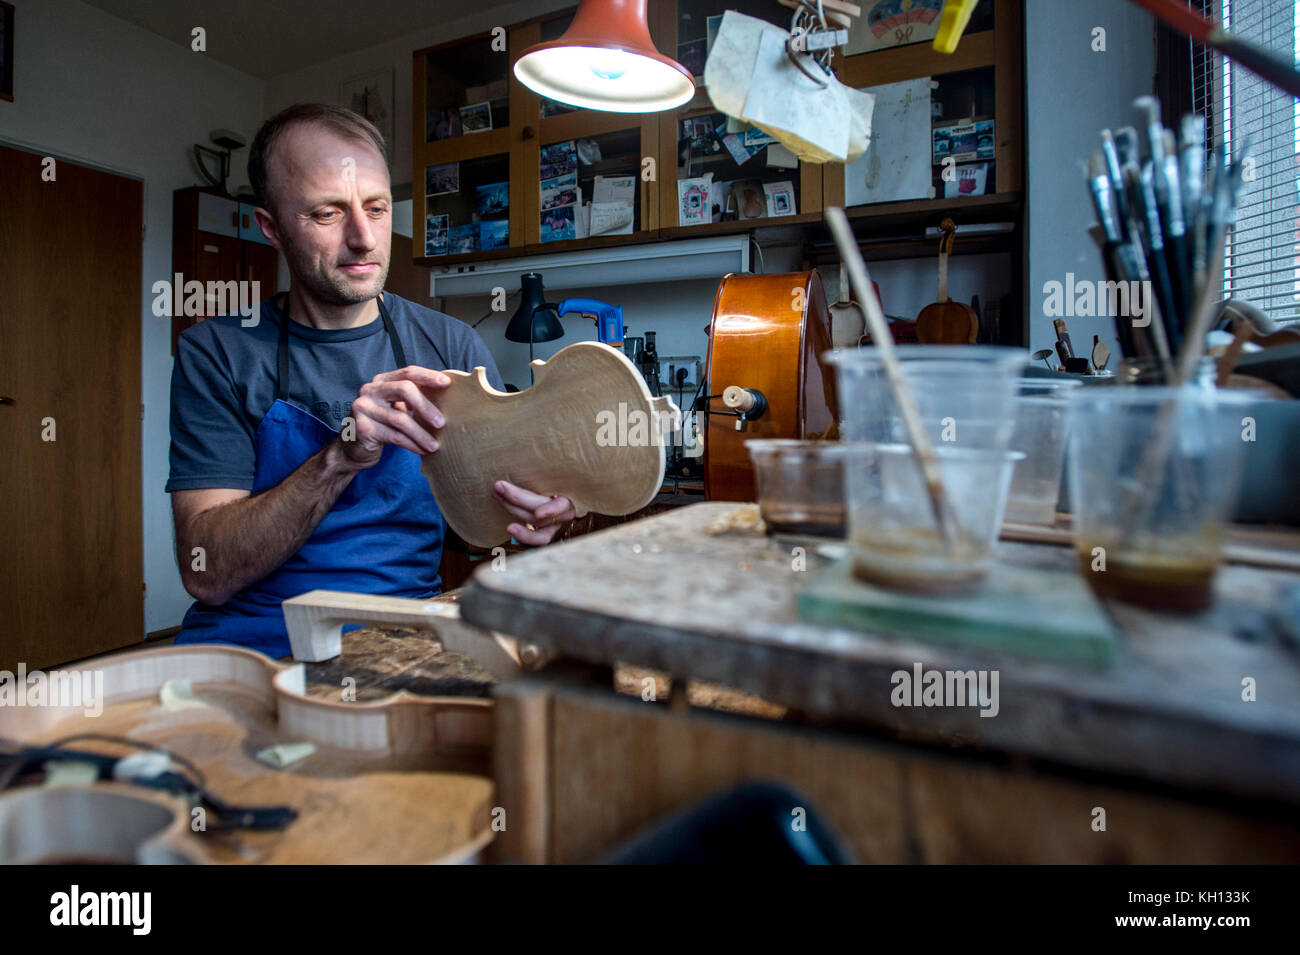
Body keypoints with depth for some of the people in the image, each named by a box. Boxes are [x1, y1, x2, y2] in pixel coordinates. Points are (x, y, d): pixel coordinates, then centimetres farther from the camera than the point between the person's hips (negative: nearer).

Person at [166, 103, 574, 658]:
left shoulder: (452, 346, 4)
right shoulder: (216, 354, 0)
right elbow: (207, 575, -9)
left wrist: (538, 508, -22)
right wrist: (341, 458, -24)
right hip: (254, 643, 0)